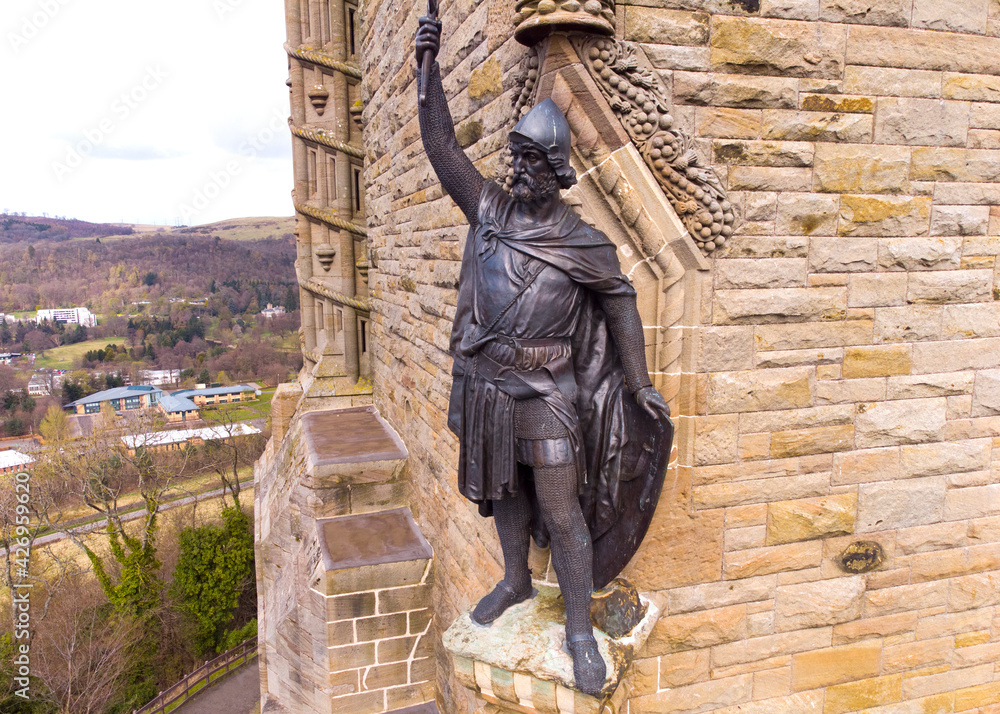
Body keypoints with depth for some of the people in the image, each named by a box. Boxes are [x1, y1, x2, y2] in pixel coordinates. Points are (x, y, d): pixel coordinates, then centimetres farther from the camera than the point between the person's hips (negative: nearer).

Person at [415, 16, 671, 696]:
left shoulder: (583, 242, -7)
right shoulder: (490, 210, 3)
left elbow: (621, 303, 2)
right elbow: (443, 148, 2)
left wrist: (641, 384, 2)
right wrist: (430, 70, -6)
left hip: (545, 393, -4)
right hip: (486, 388, 5)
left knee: (561, 515, 1)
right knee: (504, 494, 21)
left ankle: (581, 629, 17)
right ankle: (515, 581, 44)